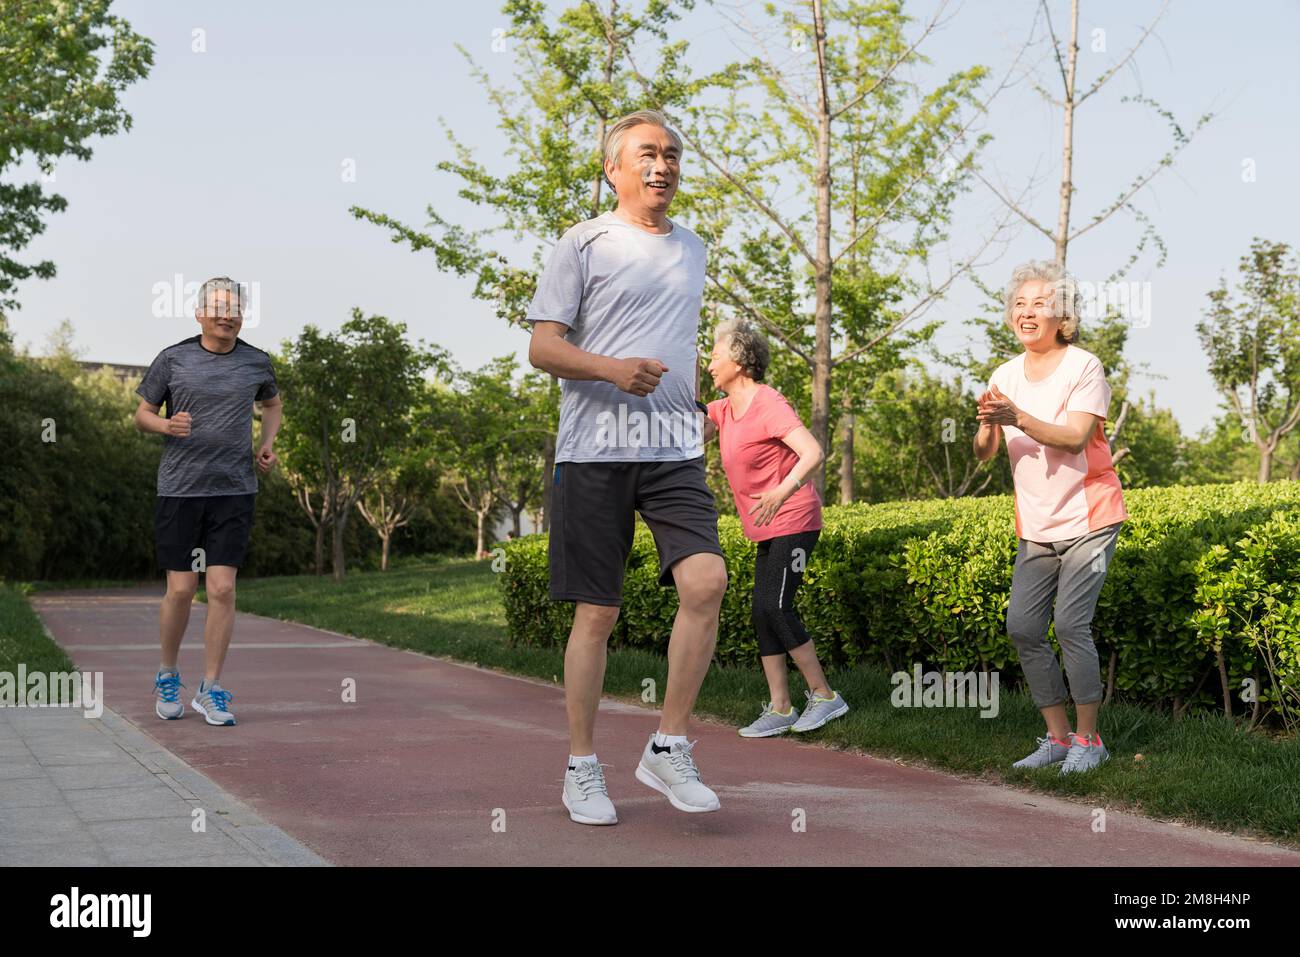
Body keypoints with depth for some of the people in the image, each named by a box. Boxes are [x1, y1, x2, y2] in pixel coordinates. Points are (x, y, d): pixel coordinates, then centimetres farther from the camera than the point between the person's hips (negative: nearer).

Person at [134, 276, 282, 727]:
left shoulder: (256, 363, 6)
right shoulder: (172, 360, 0)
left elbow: (272, 403, 26)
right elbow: (142, 414, 7)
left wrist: (268, 443, 7)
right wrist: (166, 425, -16)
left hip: (234, 491, 1)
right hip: (179, 489, -1)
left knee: (222, 589, -6)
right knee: (181, 589, -1)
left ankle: (210, 691, 4)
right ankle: (167, 676, 23)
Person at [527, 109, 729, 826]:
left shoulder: (692, 248, 18)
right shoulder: (584, 244, 1)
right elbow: (542, 348, -4)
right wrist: (613, 368, -20)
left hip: (676, 451, 4)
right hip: (595, 451, -4)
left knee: (706, 581, -16)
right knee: (596, 612, -1)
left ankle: (667, 749, -4)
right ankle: (582, 768, 13)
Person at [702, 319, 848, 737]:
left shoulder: (769, 404, -15)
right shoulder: (723, 409, 12)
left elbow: (813, 453, -25)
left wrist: (782, 492, -36)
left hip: (792, 522, -9)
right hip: (768, 530, 9)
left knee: (774, 607, -16)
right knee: (762, 614, 5)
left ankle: (824, 695, -7)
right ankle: (779, 708, 8)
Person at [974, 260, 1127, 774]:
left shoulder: (1084, 367, -10)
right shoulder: (1005, 376, 5)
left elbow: (1075, 438, -22)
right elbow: (984, 453, -2)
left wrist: (1017, 417, -34)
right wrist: (986, 426, -25)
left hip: (1087, 519, -6)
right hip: (1036, 528, 6)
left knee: (1071, 624, -14)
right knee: (1022, 627, 1)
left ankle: (1088, 740, -1)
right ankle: (1058, 737, 14)